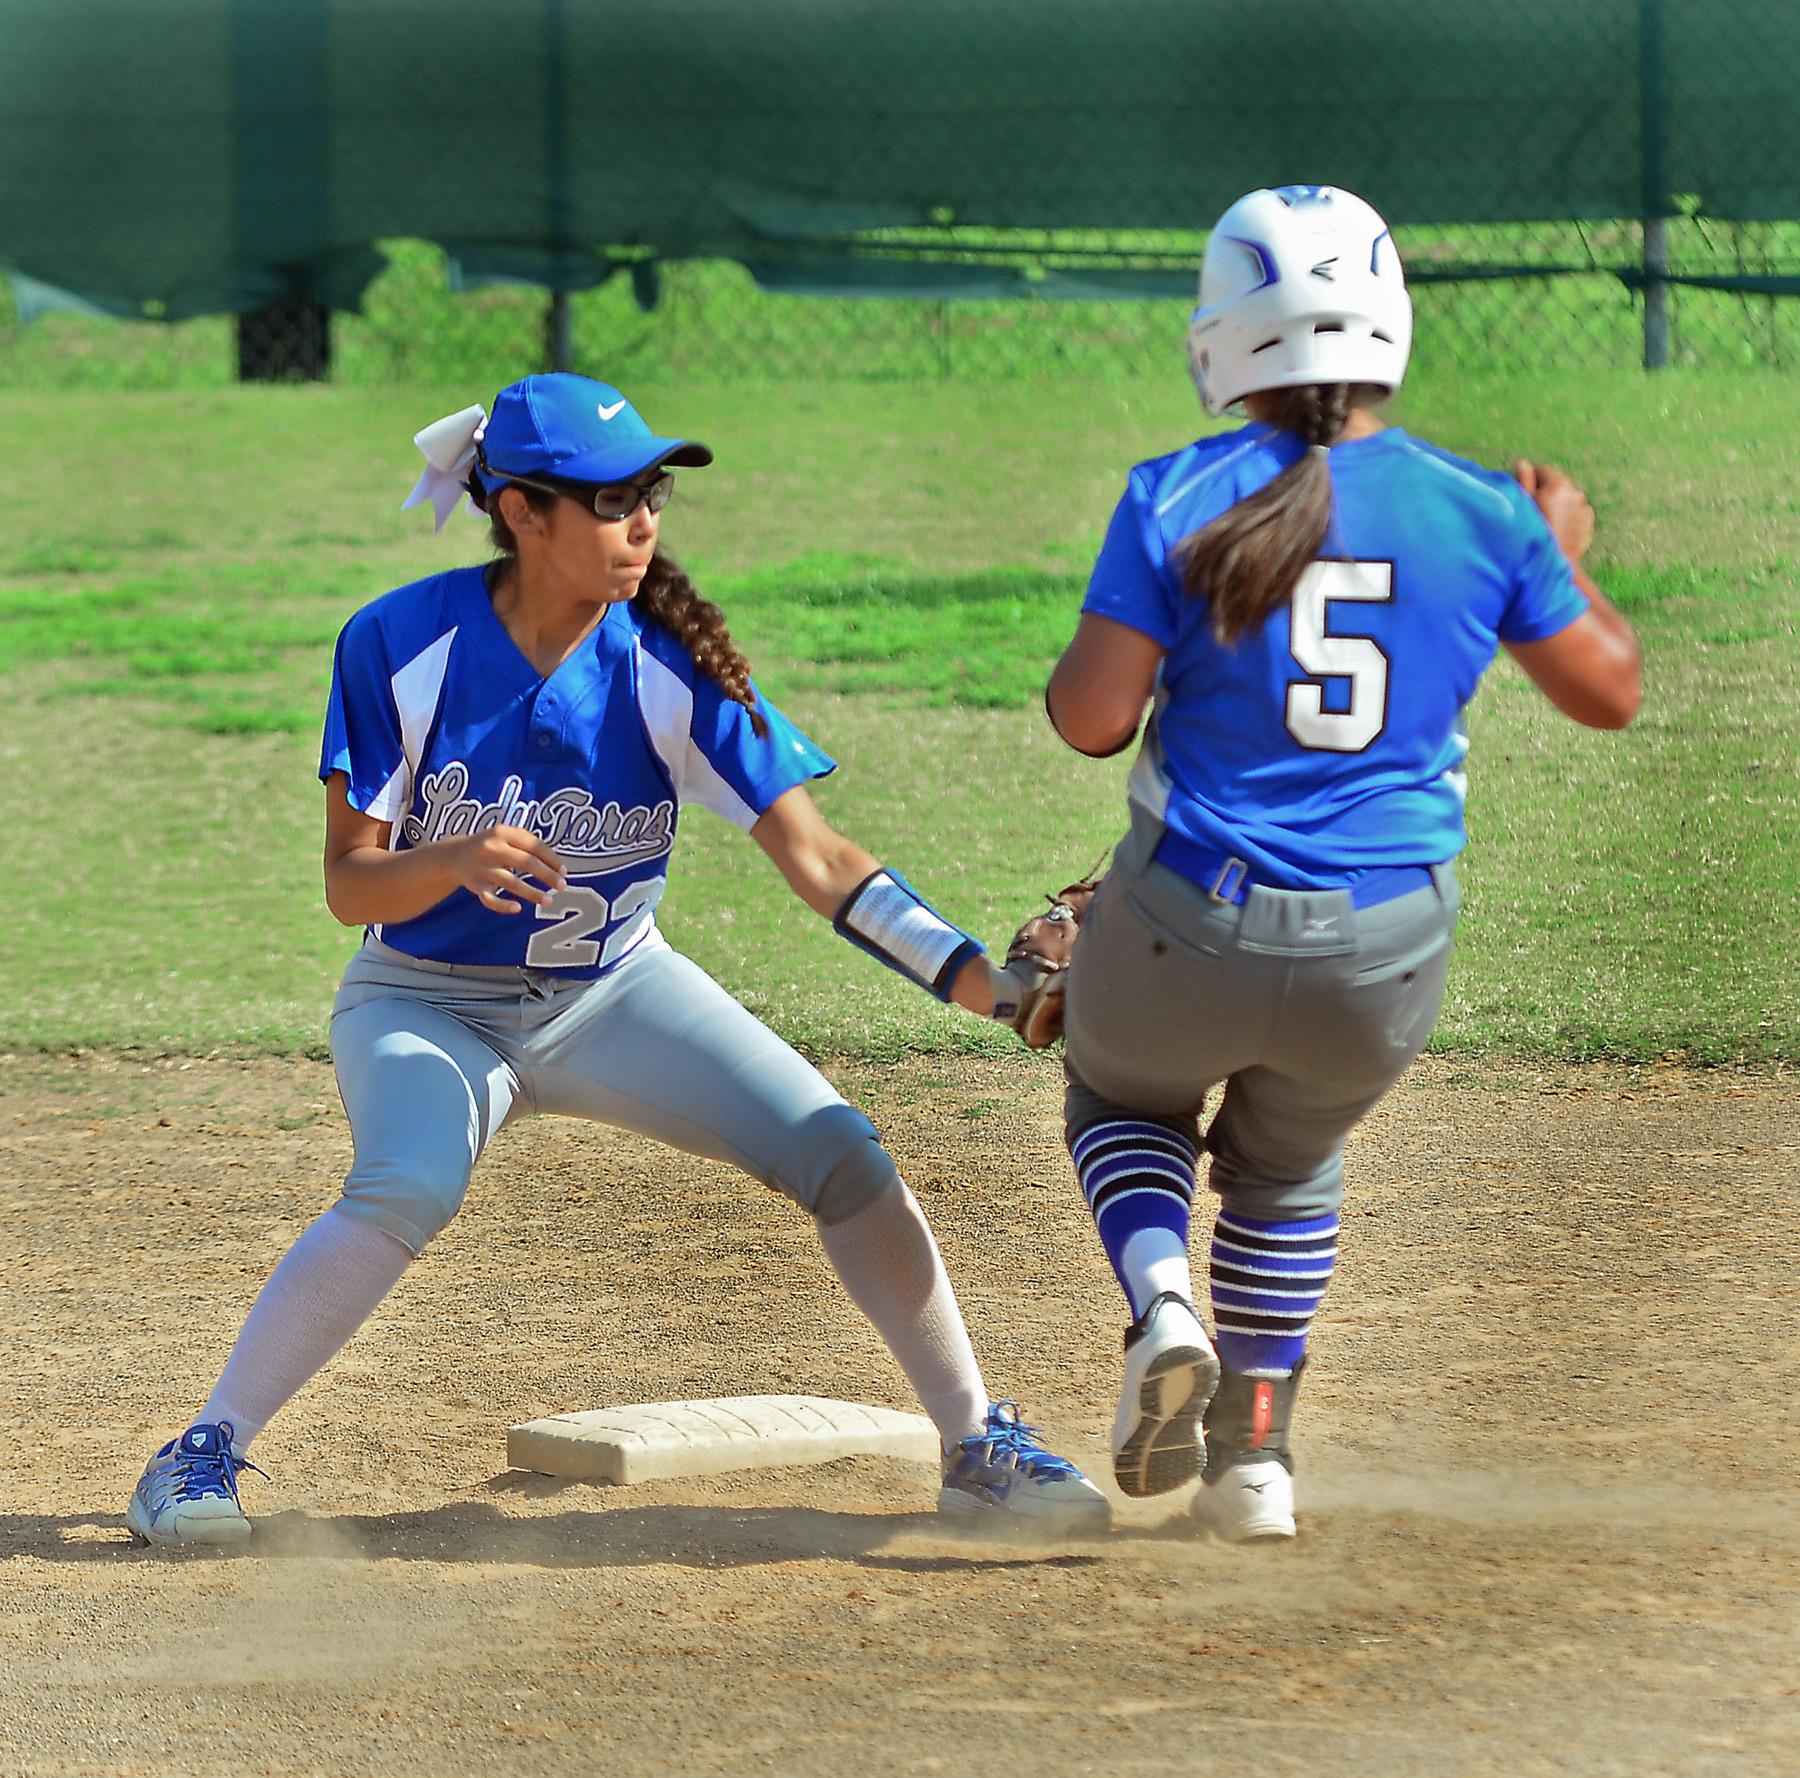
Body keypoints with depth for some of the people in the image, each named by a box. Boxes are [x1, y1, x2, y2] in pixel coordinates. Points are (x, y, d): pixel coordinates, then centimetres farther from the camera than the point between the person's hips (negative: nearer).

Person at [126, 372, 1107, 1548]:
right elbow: (350, 886, -16)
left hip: (612, 994, 3)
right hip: (427, 1003, -3)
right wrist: (457, 860, -39)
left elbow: (818, 858, -19)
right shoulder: (401, 647, -19)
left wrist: (986, 984, -30)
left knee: (842, 1156, -12)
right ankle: (203, 1454, -20)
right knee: (404, 1193, -33)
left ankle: (978, 1447, 3)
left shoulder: (668, 662, -17)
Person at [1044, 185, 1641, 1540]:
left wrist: (1070, 671, 9)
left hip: (1195, 930, -2)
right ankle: (1254, 1459, 29)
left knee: (1121, 1095, 30)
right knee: (1288, 1160, 32)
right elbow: (1609, 691, 6)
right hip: (1387, 949, 2)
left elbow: (1094, 717, -14)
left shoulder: (1182, 500, -10)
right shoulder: (1484, 514, -4)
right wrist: (1566, 556, 23)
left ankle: (1164, 1306, 1)